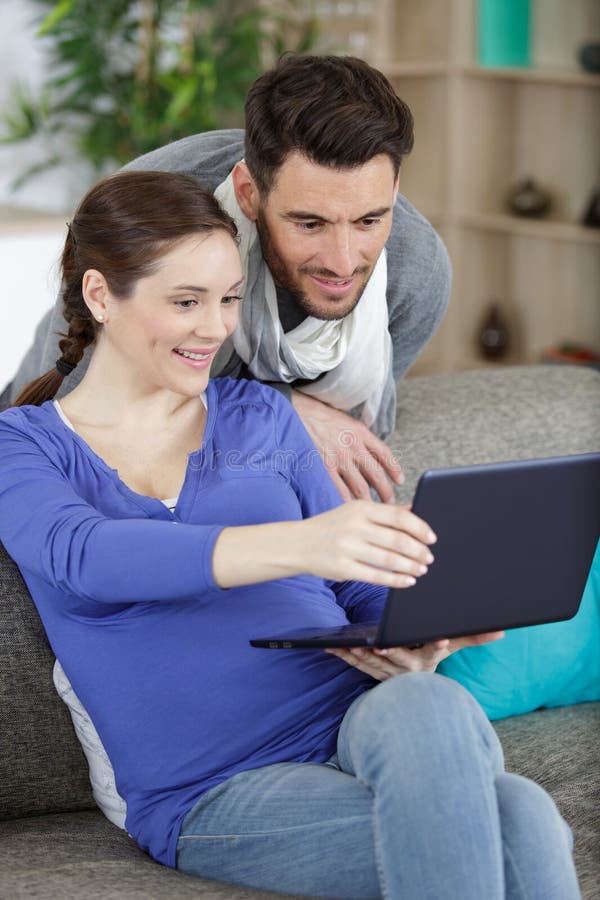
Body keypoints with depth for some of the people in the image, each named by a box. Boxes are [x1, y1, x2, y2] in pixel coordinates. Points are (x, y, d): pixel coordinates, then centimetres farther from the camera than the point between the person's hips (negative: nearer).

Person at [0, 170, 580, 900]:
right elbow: (85, 555, -17)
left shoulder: (259, 416, 17)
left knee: (425, 708, -38)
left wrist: (418, 646, -8)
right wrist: (295, 544, -36)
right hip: (216, 796, -4)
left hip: (360, 723, 4)